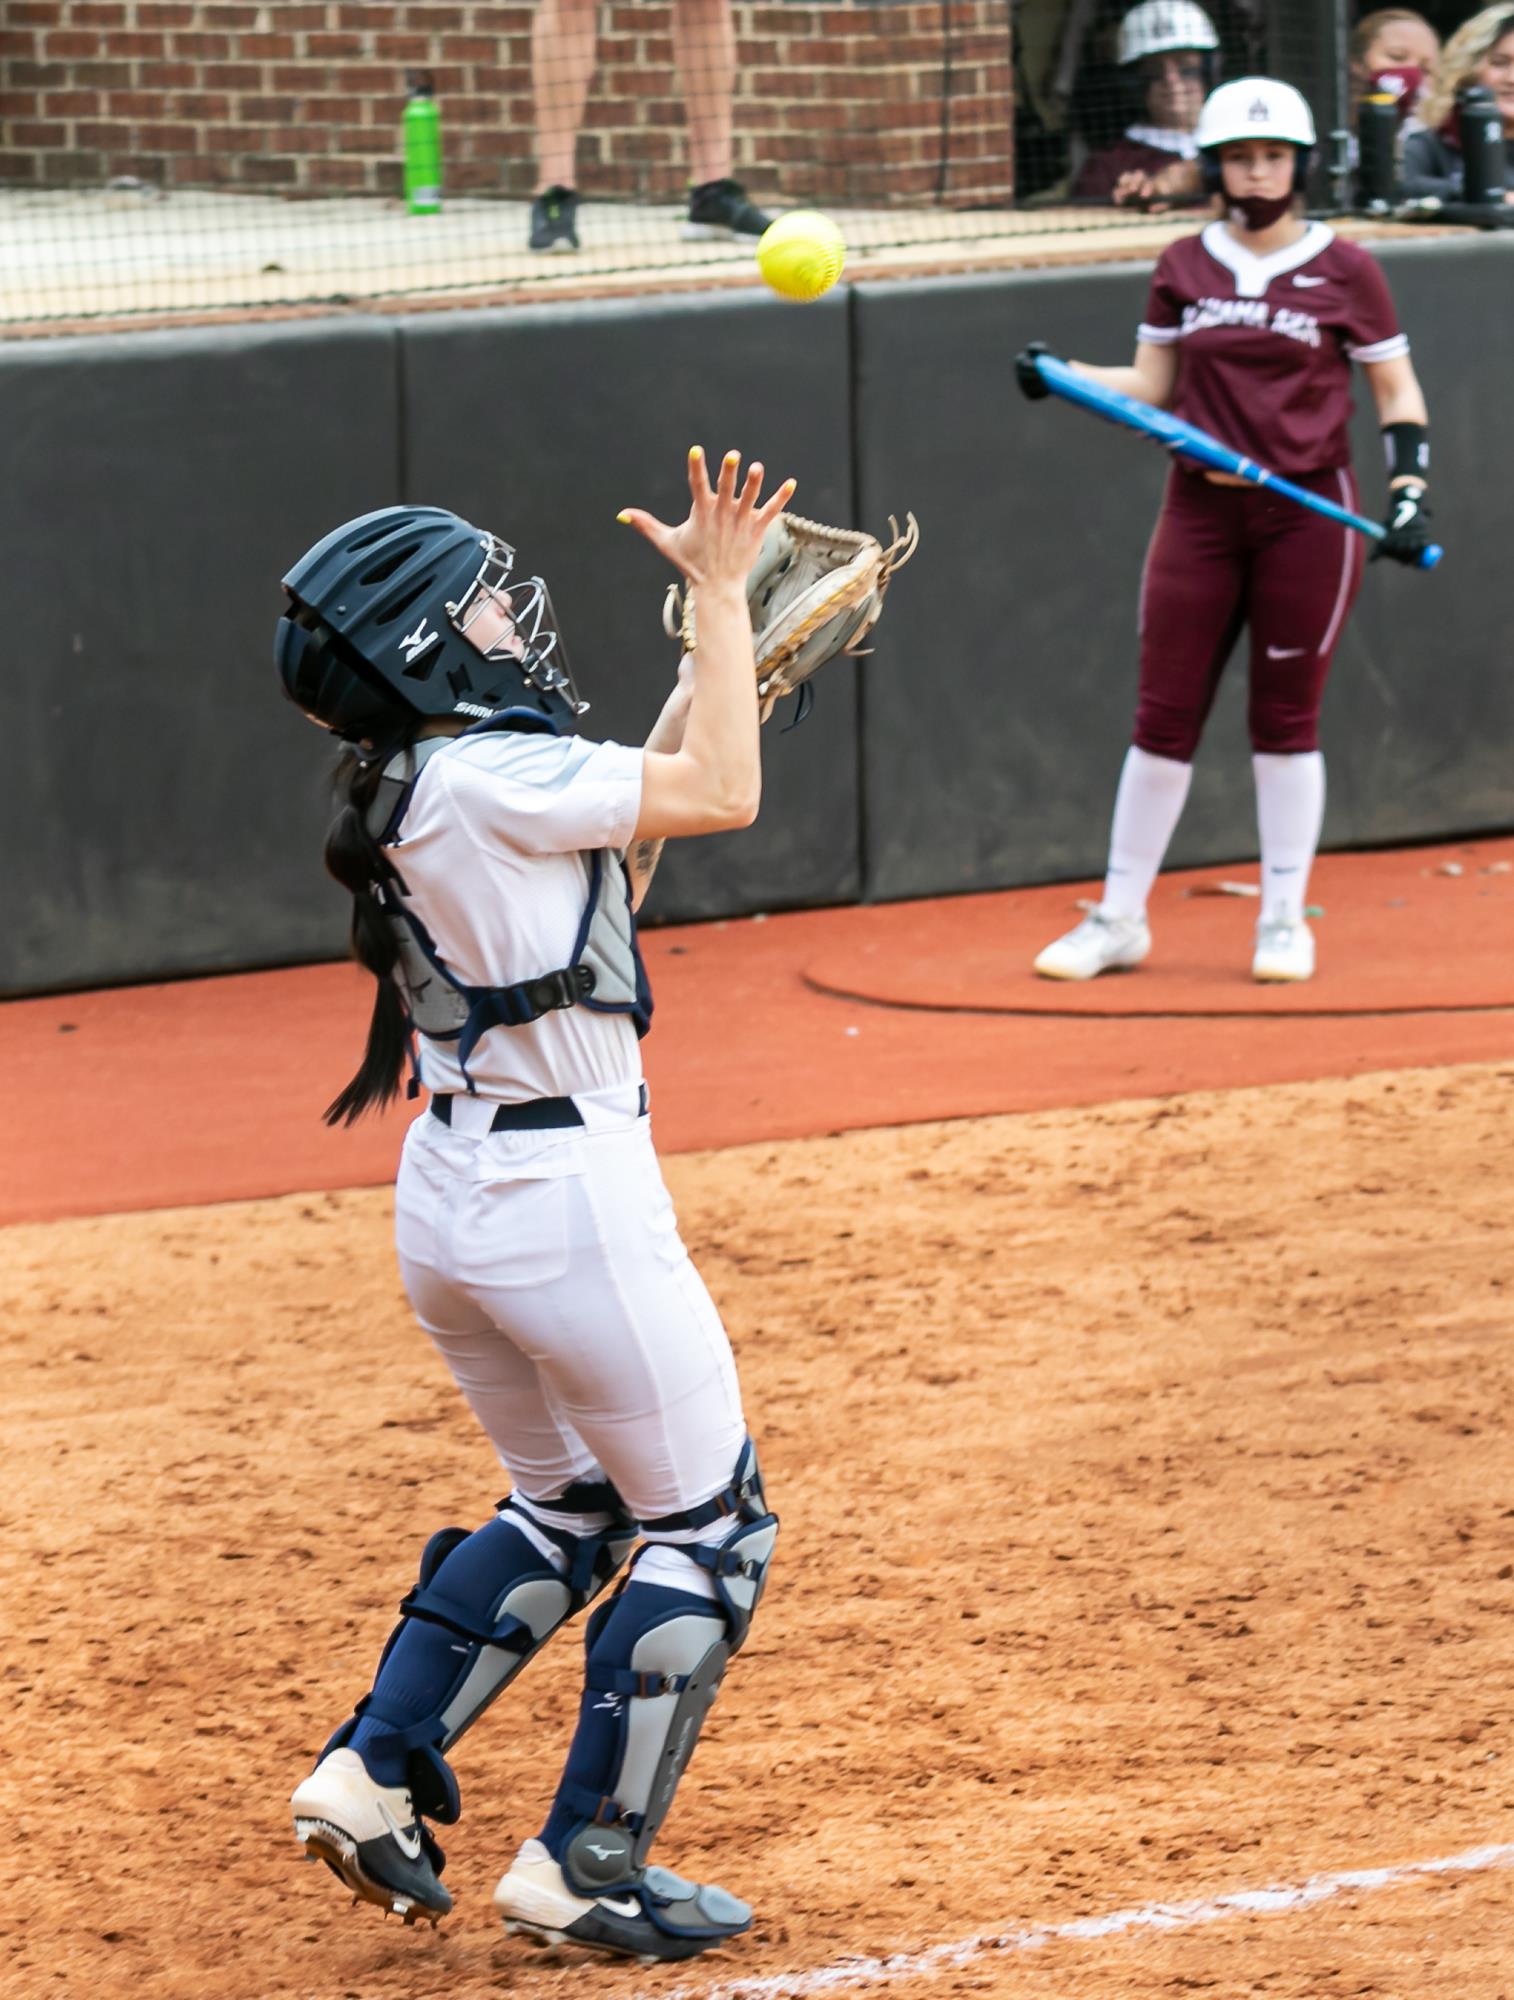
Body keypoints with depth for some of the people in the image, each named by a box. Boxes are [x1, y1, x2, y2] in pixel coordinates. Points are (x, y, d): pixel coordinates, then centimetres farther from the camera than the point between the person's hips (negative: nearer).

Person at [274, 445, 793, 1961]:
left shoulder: (402, 786, 8)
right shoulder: (482, 776, -20)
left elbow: (623, 829, 17)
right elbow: (722, 797, -18)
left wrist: (711, 656, 15)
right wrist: (721, 597, -10)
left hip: (448, 1200, 9)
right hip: (570, 1197, -9)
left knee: (569, 1504, 25)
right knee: (709, 1526, 5)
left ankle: (372, 1775, 19)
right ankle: (585, 1867, 7)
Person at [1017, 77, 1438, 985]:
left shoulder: (1343, 269, -1)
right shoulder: (1184, 268, 6)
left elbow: (1396, 389, 3)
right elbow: (1150, 387, 10)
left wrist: (1410, 489, -10)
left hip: (1310, 515, -2)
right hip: (1202, 511, 2)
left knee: (1286, 719, 2)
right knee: (1164, 715, 1)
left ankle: (1284, 919, 14)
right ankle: (1119, 919, 9)